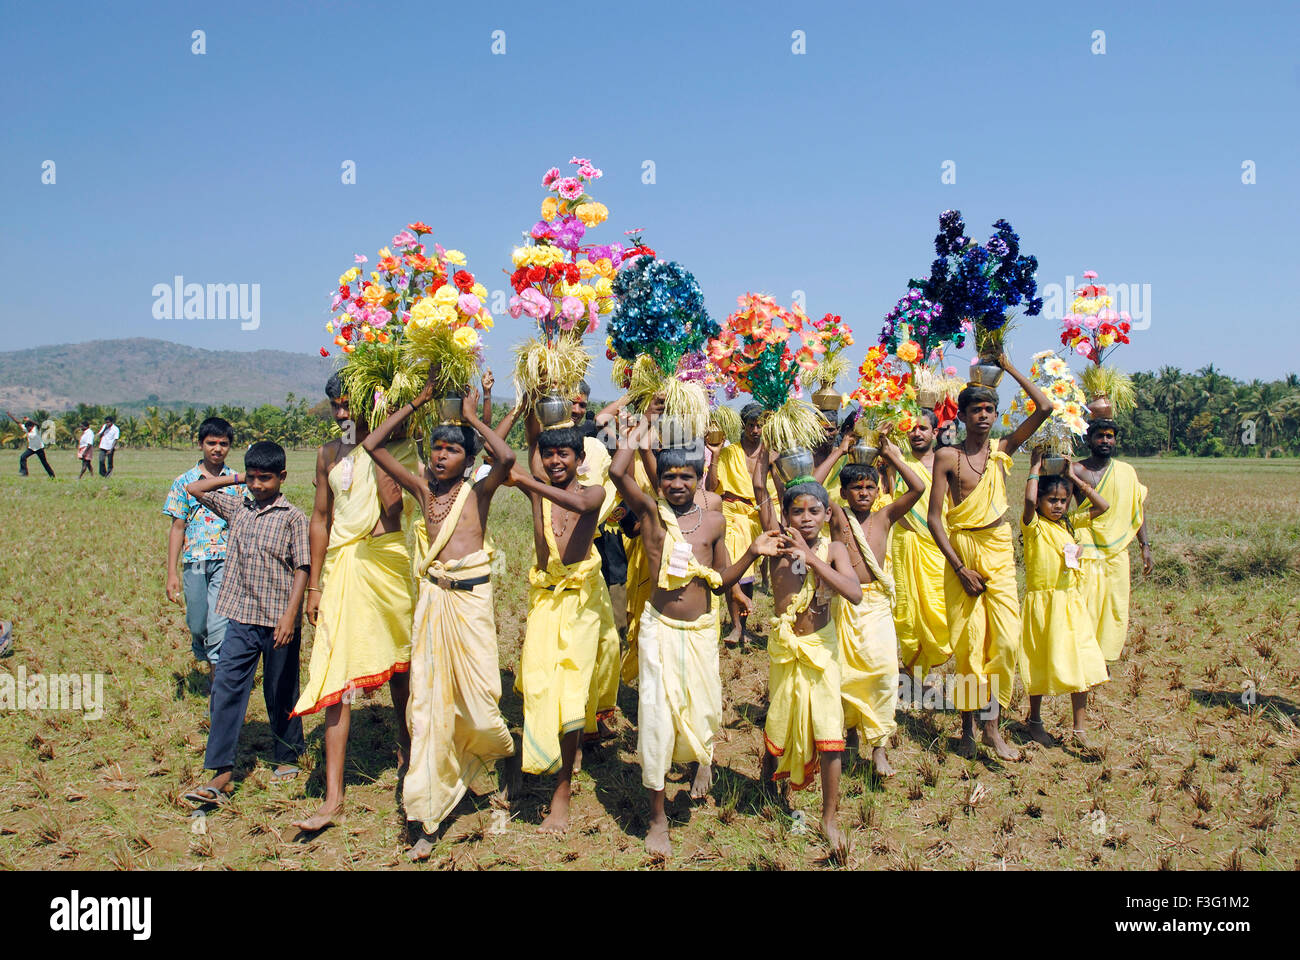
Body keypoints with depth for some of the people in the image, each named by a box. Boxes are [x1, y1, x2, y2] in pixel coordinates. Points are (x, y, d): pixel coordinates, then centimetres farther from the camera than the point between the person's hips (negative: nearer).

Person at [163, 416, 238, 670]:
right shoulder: (184, 482, 6)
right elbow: (177, 528, 6)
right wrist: (172, 573, 2)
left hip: (227, 561, -2)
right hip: (194, 561, 2)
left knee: (218, 626, -12)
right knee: (197, 625, 11)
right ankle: (200, 651, 45)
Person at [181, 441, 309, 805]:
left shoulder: (292, 517, -5)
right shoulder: (237, 509, 9)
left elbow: (301, 569, -9)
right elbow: (194, 489, 18)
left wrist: (290, 616, -17)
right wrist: (238, 478, 11)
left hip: (278, 621, -4)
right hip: (241, 618, 4)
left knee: (280, 693, 9)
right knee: (226, 689, -5)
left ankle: (289, 756, 28)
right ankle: (222, 774, -3)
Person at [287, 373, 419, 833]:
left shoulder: (398, 446, -2)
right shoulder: (329, 454, 11)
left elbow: (392, 502, -17)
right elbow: (321, 517, 14)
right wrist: (314, 584, 13)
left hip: (392, 560, -2)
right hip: (345, 565, 2)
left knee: (400, 660, 12)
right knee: (337, 674, -5)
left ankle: (405, 744, 40)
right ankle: (333, 796, -4)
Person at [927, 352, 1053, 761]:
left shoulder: (1003, 449, 5)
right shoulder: (947, 457, -3)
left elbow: (1045, 408, -3)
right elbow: (934, 518, -6)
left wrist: (1007, 366, 0)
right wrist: (959, 568, -12)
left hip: (999, 550, 2)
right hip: (961, 551, -2)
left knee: (1007, 638, -8)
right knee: (968, 642, 1)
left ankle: (991, 727, 2)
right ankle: (968, 723, 15)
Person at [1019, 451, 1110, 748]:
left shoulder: (1071, 524, 9)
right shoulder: (1034, 525, -8)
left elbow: (1103, 505, 9)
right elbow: (1029, 499, -28)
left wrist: (1075, 478, 6)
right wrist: (1035, 467, -15)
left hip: (1072, 603, 5)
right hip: (1043, 603, -5)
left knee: (1080, 664, 1)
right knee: (1042, 664, 6)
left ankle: (1079, 729, 9)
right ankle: (1035, 720, 24)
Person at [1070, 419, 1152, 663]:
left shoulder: (1127, 472, 10)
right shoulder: (1077, 470, -2)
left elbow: (1138, 512, 14)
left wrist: (1145, 547, 8)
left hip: (1117, 551, 4)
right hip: (1085, 549, -4)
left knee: (1115, 608, 6)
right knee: (1084, 606, -8)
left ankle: (1103, 657, 20)